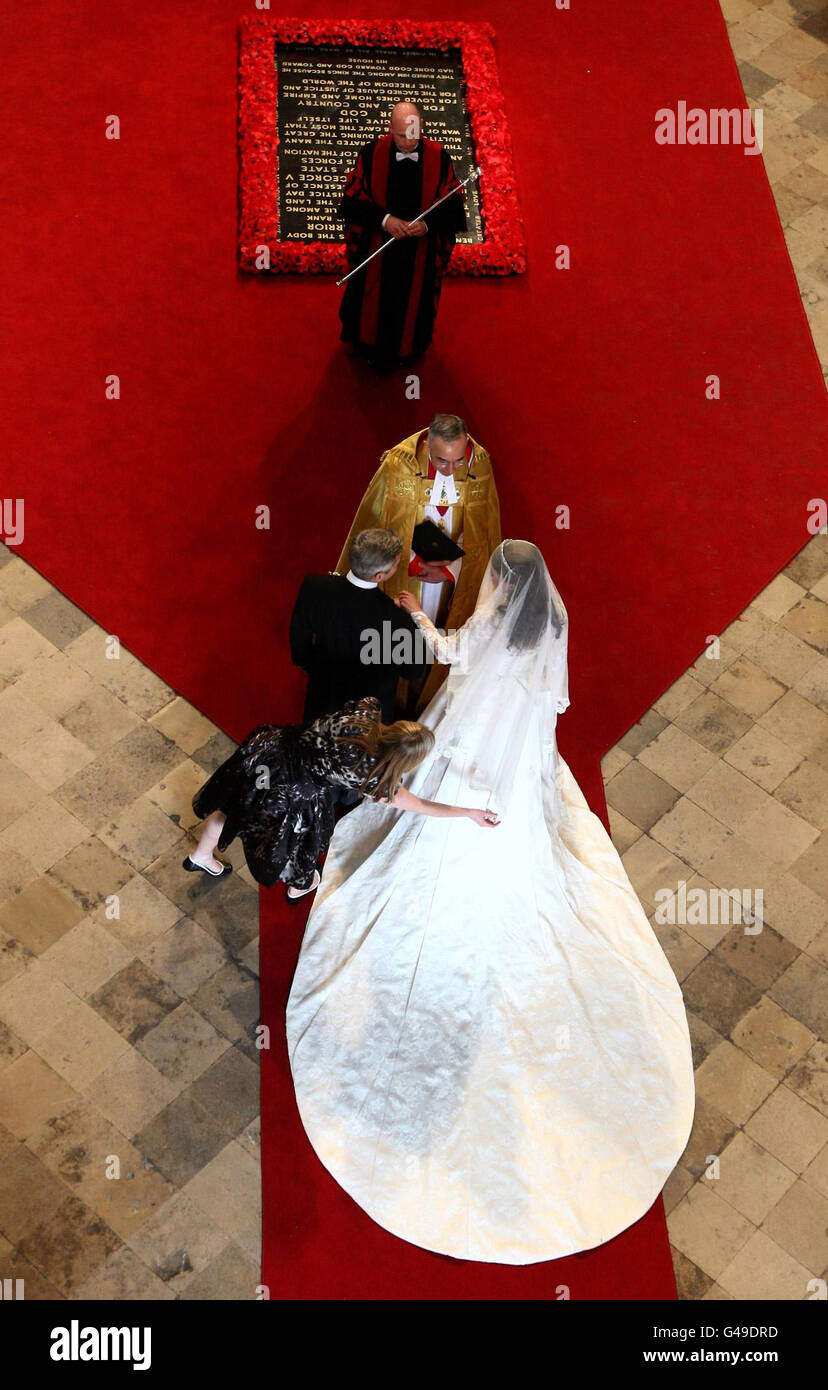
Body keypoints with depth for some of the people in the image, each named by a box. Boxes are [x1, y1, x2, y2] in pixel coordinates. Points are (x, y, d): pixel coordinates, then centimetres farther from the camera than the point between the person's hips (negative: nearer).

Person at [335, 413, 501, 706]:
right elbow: (375, 523, -12)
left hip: (455, 572, 2)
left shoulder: (480, 465, -18)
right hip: (404, 570, -1)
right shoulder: (398, 464, -24)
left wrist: (449, 571, -15)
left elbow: (482, 532, -7)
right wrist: (415, 565, -15)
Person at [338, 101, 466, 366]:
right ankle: (369, 346, 44)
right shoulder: (371, 153, -14)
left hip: (420, 250, 0)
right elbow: (352, 199, -11)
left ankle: (408, 347, 45)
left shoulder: (438, 157, -13)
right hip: (377, 247, 0)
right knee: (373, 300, 18)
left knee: (413, 301, 19)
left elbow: (452, 204, -8)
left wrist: (428, 223, -27)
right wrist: (384, 219, -26)